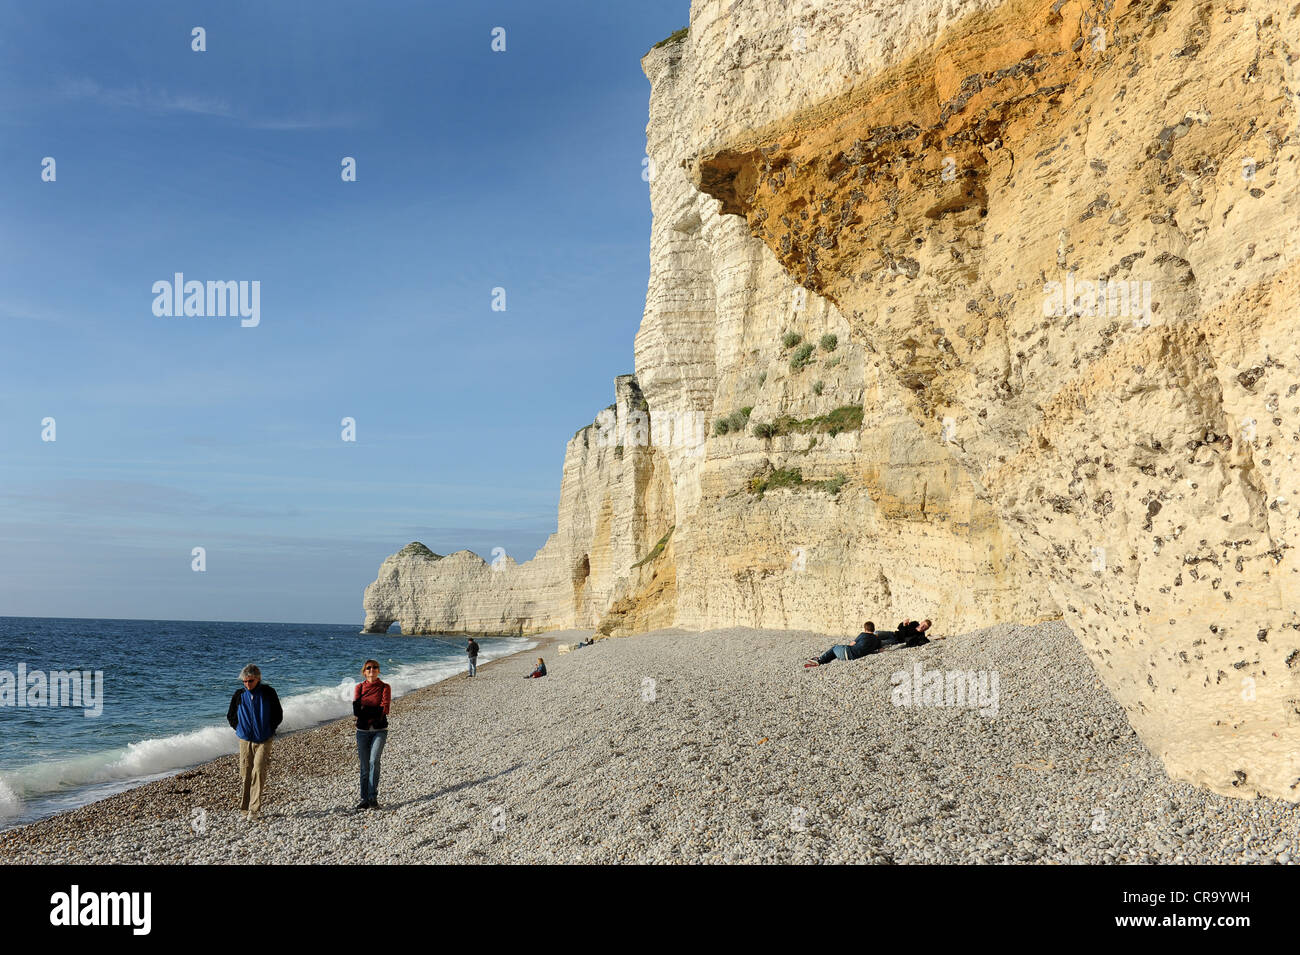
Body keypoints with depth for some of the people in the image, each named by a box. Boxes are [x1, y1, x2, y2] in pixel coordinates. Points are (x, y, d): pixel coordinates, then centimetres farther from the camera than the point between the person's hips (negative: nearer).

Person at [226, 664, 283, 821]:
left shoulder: (268, 693, -4)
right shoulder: (239, 695, 0)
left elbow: (278, 715, 6)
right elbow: (230, 716, 15)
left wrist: (269, 730, 3)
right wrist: (239, 729, 7)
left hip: (264, 741, -2)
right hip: (245, 741, 2)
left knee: (258, 771, -14)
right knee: (245, 775, 3)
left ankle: (254, 810, -14)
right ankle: (245, 809, 13)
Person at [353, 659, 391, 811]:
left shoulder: (385, 687, 2)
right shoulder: (359, 687, 7)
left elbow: (385, 710, -11)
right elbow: (356, 710, -6)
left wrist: (364, 709, -9)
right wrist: (376, 711, -12)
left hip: (379, 730, -2)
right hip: (363, 731, 2)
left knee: (374, 761, -19)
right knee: (364, 767, 3)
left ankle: (373, 798, -16)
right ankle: (364, 800, 10)